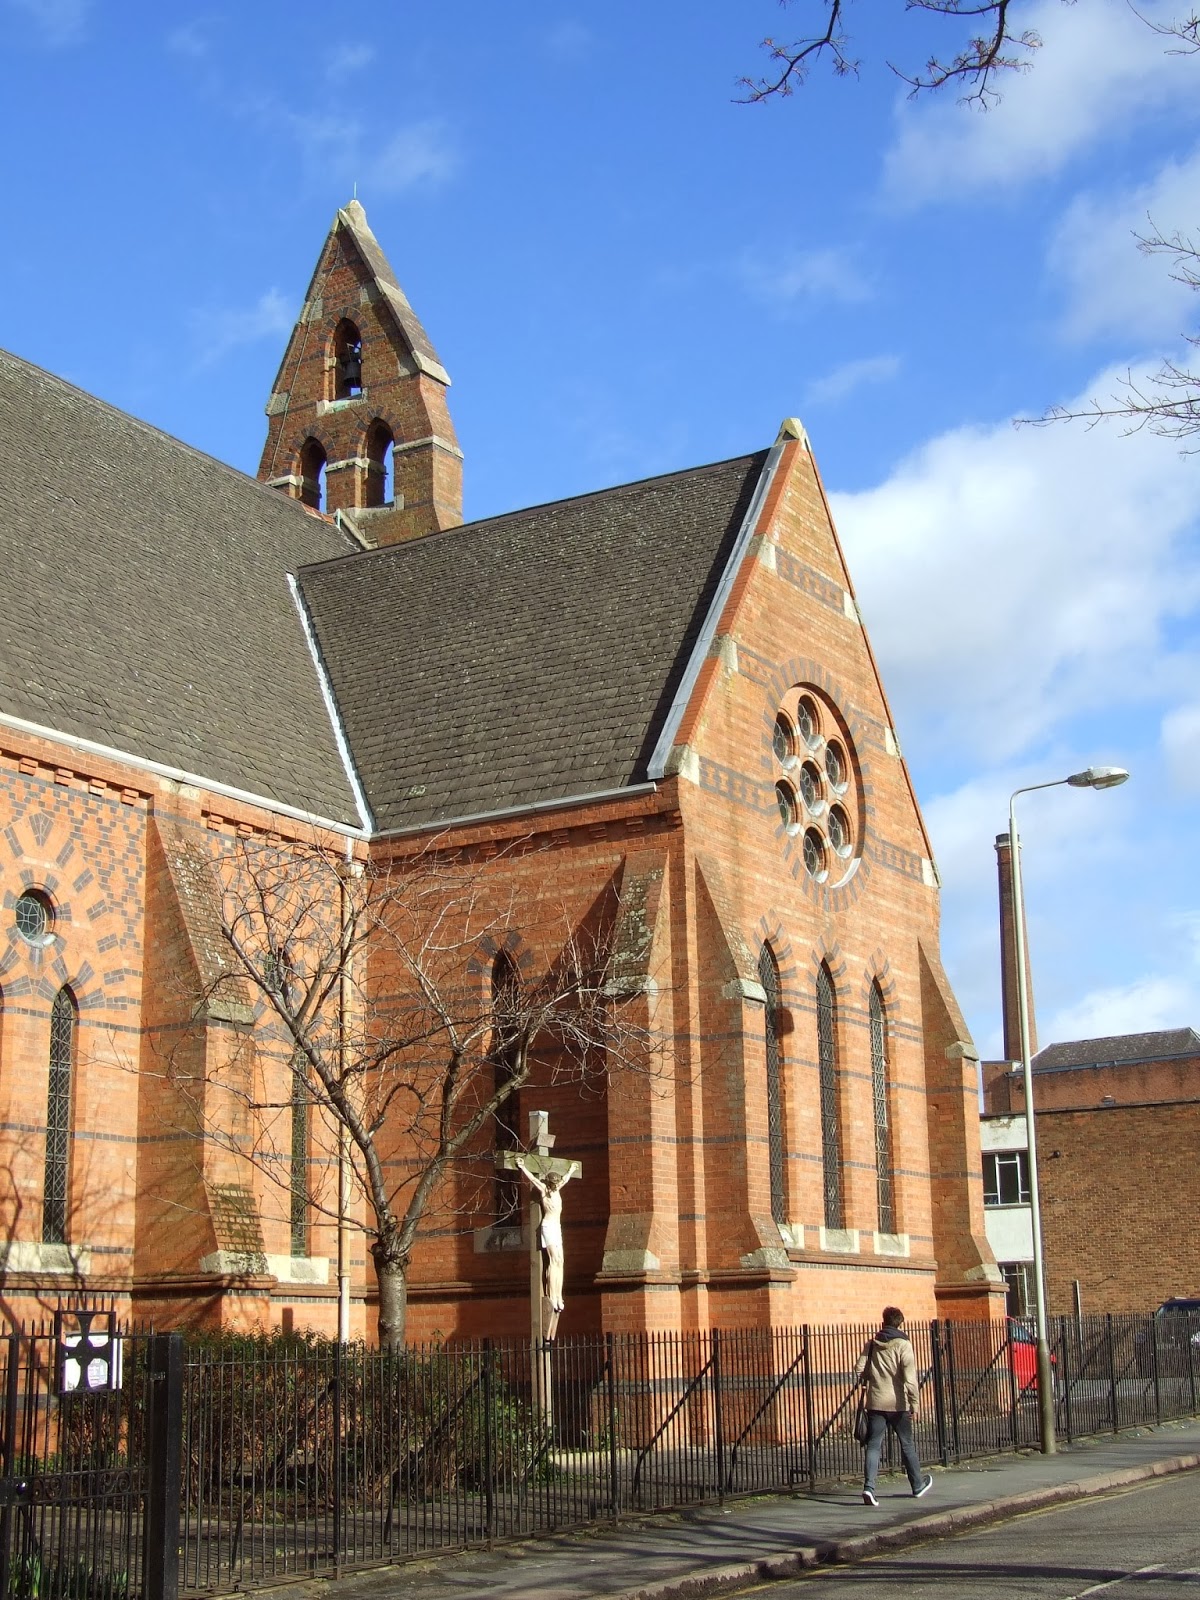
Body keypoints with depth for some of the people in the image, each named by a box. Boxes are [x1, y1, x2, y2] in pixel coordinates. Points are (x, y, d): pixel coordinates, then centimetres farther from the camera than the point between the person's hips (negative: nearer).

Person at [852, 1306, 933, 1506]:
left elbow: (859, 1369, 4)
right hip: (897, 1403, -3)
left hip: (875, 1402, 3)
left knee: (873, 1445, 1)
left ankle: (869, 1487, -16)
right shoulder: (903, 1345, -6)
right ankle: (918, 1485, 29)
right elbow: (910, 1377, -13)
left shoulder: (871, 1344, 7)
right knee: (907, 1444, 13)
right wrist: (914, 1403, -12)